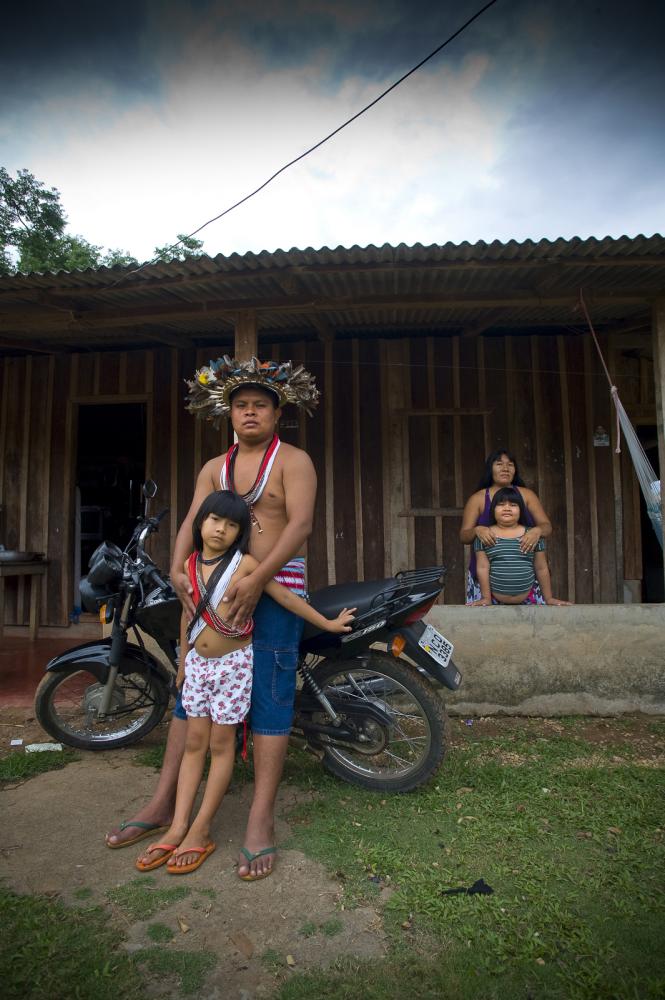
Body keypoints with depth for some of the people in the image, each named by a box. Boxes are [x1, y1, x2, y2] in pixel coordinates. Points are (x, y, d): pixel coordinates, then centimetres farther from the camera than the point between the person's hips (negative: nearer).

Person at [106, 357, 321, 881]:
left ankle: (261, 820, 6)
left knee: (269, 696, -4)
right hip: (218, 585, 6)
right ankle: (163, 803, 22)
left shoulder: (293, 460, -2)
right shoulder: (215, 468, 15)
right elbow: (192, 522, 5)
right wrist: (178, 570, -14)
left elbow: (300, 524, -15)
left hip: (276, 586, -5)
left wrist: (257, 580, -26)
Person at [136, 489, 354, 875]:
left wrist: (327, 622, -4)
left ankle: (200, 832, 15)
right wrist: (183, 662, 19)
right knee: (195, 743, 10)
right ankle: (177, 828, 16)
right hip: (198, 662, 5)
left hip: (233, 663, -4)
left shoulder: (245, 563, -12)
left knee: (221, 744, 5)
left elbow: (284, 596, -7)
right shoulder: (189, 565, 3)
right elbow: (188, 615, 13)